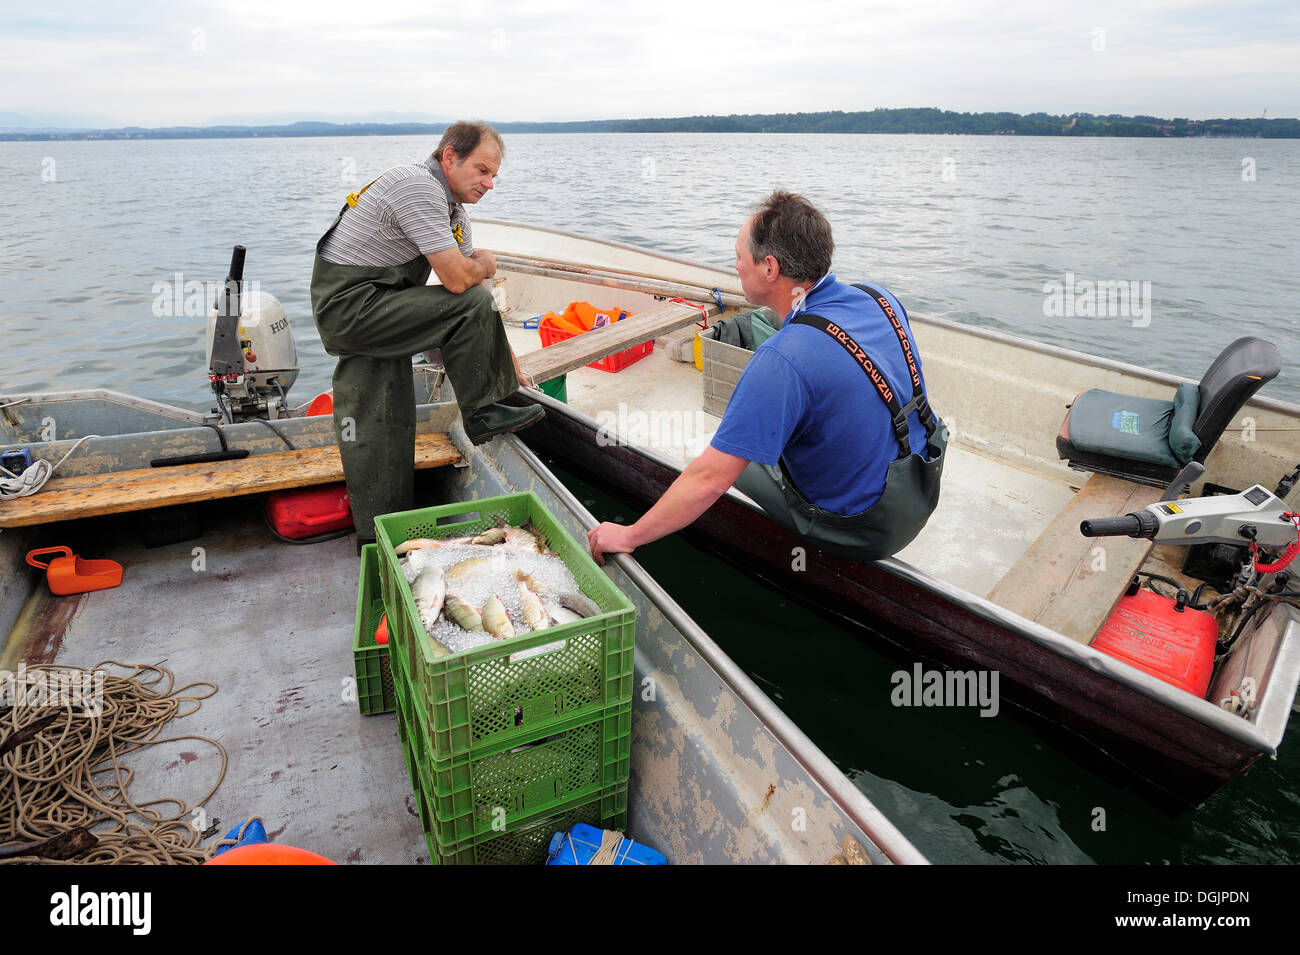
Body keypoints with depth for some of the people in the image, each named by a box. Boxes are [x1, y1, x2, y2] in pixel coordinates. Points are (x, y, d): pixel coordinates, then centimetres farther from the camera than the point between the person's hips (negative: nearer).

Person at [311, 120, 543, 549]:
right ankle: (481, 414, -4)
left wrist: (506, 362, 11)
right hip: (352, 304, -10)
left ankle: (379, 534, 19)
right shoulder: (418, 186, -17)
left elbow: (475, 283, 14)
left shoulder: (451, 208, 15)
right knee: (472, 303, -18)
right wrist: (486, 263, 0)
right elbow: (457, 279, -25)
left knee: (383, 431, 10)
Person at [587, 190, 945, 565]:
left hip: (864, 531, -7)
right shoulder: (880, 297, -7)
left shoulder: (783, 361, -31)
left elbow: (710, 480, -30)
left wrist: (630, 535, -18)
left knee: (735, 465, 13)